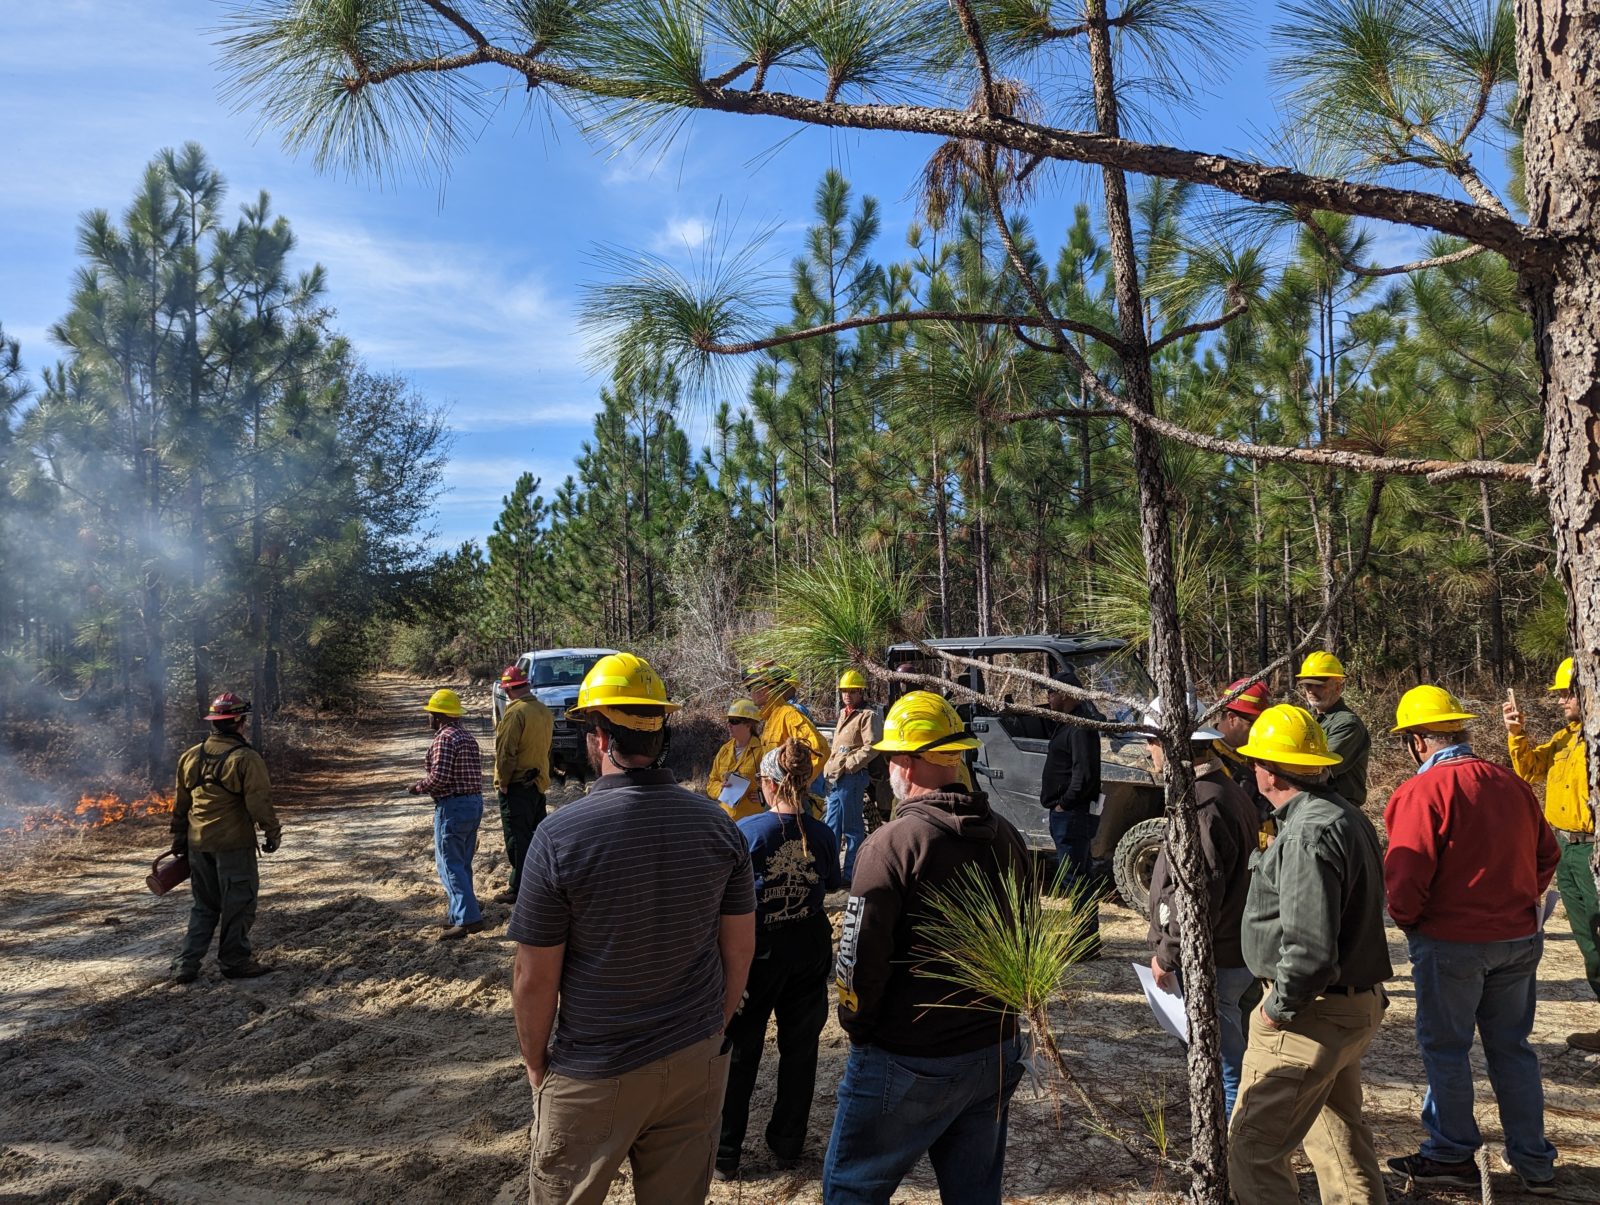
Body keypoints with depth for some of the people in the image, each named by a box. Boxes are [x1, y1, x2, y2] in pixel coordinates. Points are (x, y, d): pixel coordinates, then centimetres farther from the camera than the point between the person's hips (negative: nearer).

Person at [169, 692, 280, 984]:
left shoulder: (190, 756, 7)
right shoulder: (246, 759, -14)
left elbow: (180, 803, 16)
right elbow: (260, 803, -15)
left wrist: (179, 838, 25)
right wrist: (273, 833, -3)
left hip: (197, 842, 7)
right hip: (234, 843, -7)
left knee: (203, 905, 17)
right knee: (239, 904, 6)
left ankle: (186, 965, 15)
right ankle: (235, 961, 12)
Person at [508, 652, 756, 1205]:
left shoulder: (560, 835, -19)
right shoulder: (717, 823, -8)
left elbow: (535, 978, -13)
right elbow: (740, 948, 1)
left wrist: (535, 1062, 3)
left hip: (594, 1076, -3)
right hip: (698, 1065, 4)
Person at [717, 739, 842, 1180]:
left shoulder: (747, 830, -17)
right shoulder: (822, 834, -7)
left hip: (757, 951, -3)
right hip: (809, 950, 3)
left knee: (739, 1053, 12)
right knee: (799, 1049, 17)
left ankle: (725, 1153, 21)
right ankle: (787, 1145, 30)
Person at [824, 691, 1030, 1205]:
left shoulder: (892, 843, -18)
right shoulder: (1006, 838, 2)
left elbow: (860, 960, -18)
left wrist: (858, 1027, -1)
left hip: (907, 1064, -6)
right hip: (997, 1054, 7)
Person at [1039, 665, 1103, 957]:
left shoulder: (1081, 728, -16)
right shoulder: (1069, 725, 17)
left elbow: (1084, 773, -24)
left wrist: (1064, 803, -18)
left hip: (1073, 814, -11)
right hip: (1067, 814, 11)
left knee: (1074, 877, -7)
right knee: (1082, 876, 16)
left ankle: (1086, 942, -1)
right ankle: (1088, 939, 26)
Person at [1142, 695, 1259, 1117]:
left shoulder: (1202, 805, -24)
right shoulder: (1226, 790, 10)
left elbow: (1197, 896, -26)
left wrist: (1167, 955, -15)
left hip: (1211, 962, -11)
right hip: (1233, 951, 11)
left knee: (1226, 1064, 2)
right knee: (1228, 1052, 23)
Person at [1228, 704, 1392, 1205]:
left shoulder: (1308, 834, -24)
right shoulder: (1343, 814, 9)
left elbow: (1310, 948, -29)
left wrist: (1279, 1007, -17)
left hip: (1312, 1014, -11)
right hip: (1356, 1003, 11)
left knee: (1253, 1147, -2)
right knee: (1340, 1137, 26)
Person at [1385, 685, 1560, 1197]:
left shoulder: (1422, 791, -18)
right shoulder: (1510, 782, 3)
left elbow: (1406, 874, -20)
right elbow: (1546, 854, 12)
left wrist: (1407, 920, -2)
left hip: (1451, 943, -6)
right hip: (1520, 938, 6)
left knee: (1446, 1046, 9)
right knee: (1512, 1047, 18)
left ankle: (1452, 1154, 20)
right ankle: (1534, 1162, 27)